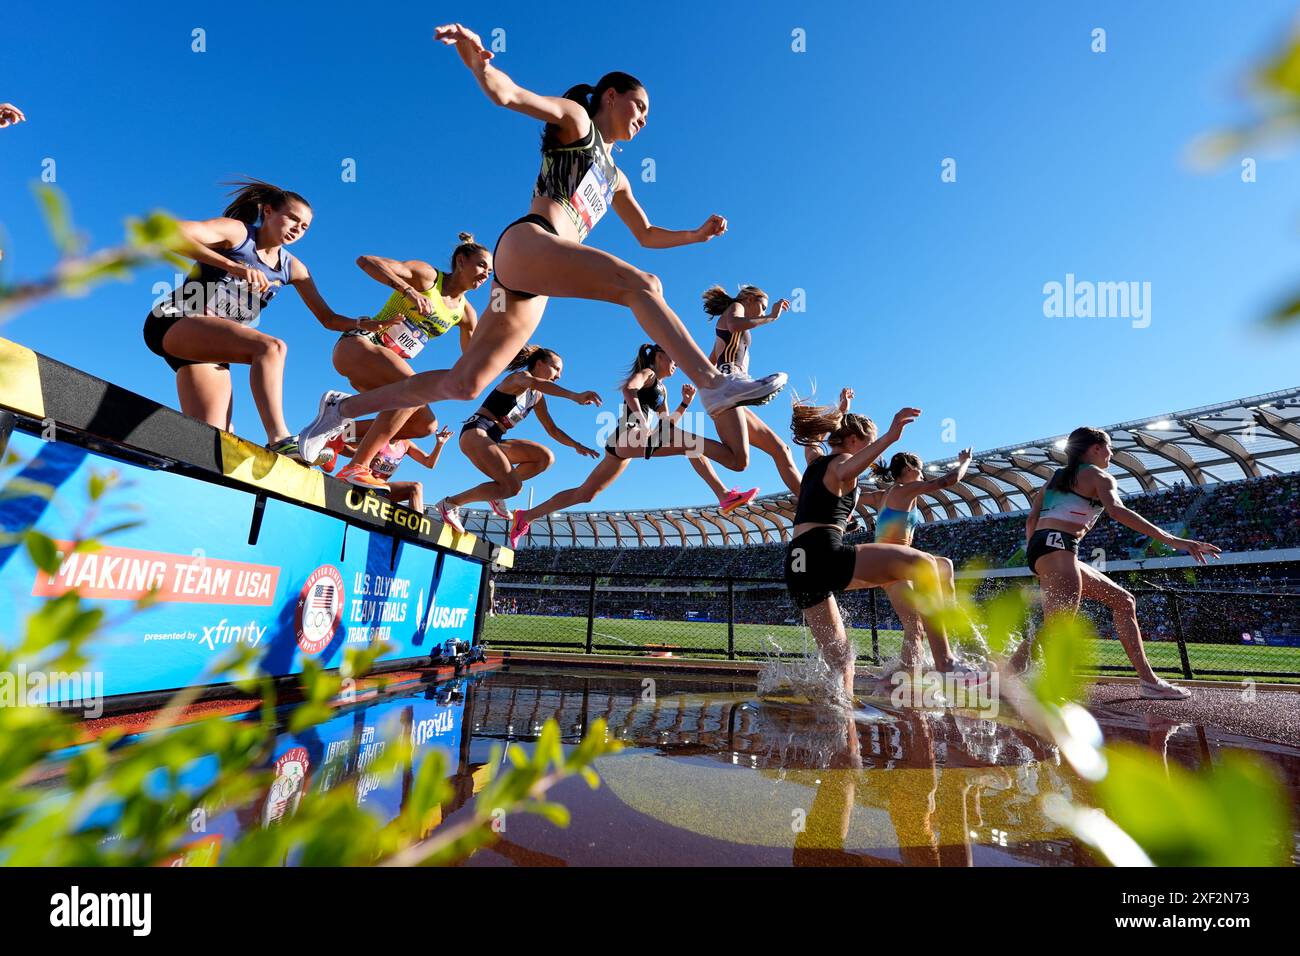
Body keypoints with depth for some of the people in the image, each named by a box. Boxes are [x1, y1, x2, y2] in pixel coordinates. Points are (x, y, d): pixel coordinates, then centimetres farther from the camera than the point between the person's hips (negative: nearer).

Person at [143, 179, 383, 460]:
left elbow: (328, 318, 9)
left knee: (211, 437, -12)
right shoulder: (236, 231, -3)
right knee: (271, 347, -34)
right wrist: (232, 265, -31)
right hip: (174, 323, -6)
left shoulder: (292, 268, 12)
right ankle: (280, 440, -44)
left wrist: (362, 324, -10)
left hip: (211, 346, 6)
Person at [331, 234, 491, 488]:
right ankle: (356, 468, -31)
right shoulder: (427, 275, -6)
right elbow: (365, 261, -16)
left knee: (426, 425, -3)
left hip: (380, 370, 7)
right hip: (358, 344, -7)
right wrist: (408, 290, -30)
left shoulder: (465, 313, 11)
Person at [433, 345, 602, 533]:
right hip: (476, 432, -9)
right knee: (513, 487, -21)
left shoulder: (538, 398, 18)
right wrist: (574, 396, -48)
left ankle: (495, 492, -2)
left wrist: (577, 446, 6)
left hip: (493, 440, 9)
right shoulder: (519, 377, -7)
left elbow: (552, 429, 21)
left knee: (546, 457, -6)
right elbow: (534, 383, -33)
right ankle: (450, 503, -8)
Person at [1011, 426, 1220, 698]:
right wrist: (1171, 540, -18)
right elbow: (1117, 511, -15)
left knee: (1122, 600, 19)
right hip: (1056, 546, -9)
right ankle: (1008, 675, -28)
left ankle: (1148, 680, 19)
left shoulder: (1057, 475, 28)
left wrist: (1036, 559, 22)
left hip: (1038, 546, 9)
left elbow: (1032, 518, 20)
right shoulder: (1099, 476, 7)